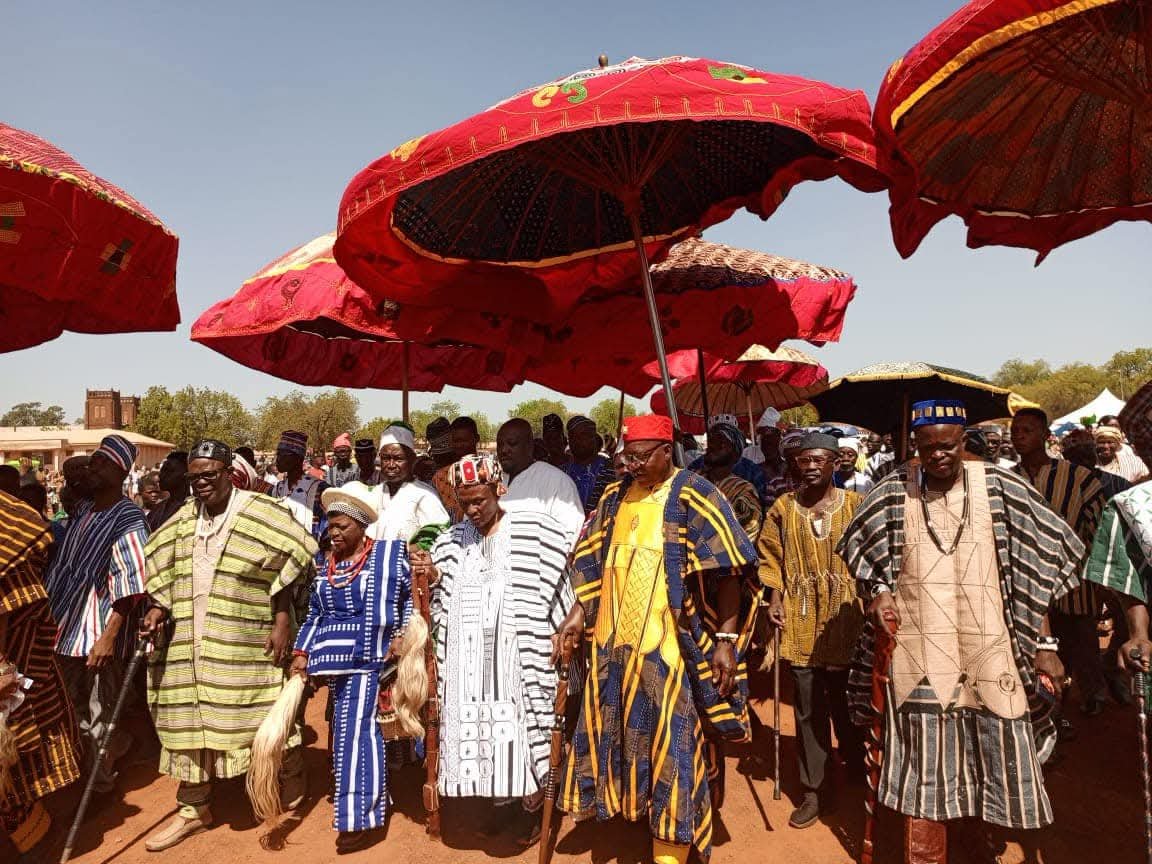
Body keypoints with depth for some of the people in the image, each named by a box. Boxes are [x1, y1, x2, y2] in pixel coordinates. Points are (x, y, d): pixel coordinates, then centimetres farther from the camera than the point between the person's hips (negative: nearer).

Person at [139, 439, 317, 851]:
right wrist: (158, 609, -2)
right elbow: (168, 574, 16)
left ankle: (292, 795, 25)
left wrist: (282, 624, -12)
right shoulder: (183, 519, 8)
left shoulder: (259, 512, -10)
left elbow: (287, 572, -9)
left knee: (269, 719, 3)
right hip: (191, 643, 5)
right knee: (193, 718, 12)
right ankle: (194, 807, 29)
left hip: (247, 644, -5)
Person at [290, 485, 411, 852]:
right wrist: (302, 653, 7)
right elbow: (315, 613, 15)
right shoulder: (326, 563, 11)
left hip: (368, 658, -5)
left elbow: (412, 596, 1)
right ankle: (355, 803, 28)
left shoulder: (389, 554, -5)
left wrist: (401, 638, -6)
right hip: (336, 659, 6)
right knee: (345, 729, 12)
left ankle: (363, 817, 6)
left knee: (355, 731, -5)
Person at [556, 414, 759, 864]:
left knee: (672, 748, 5)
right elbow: (594, 562, 15)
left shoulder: (693, 496, -10)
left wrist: (726, 639, -16)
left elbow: (728, 572, -12)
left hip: (670, 648, -5)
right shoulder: (616, 497, 8)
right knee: (622, 738, 17)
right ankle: (637, 804, 38)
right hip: (616, 644, 6)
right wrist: (578, 614, 8)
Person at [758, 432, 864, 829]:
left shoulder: (855, 505, 0)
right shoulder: (783, 507, 5)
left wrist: (871, 603, -9)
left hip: (843, 619, -1)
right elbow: (771, 557, 8)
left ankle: (858, 776, 37)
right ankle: (815, 788, 21)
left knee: (847, 703, 12)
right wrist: (774, 600, -3)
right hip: (800, 620, 1)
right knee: (808, 708, 7)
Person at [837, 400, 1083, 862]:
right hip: (921, 656, -1)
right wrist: (877, 591, -6)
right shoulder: (893, 493, -3)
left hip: (989, 655, 1)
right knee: (923, 772, 4)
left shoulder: (1000, 489, -3)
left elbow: (1035, 570, 2)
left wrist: (1045, 644, 0)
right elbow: (861, 549, 11)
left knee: (997, 758, 15)